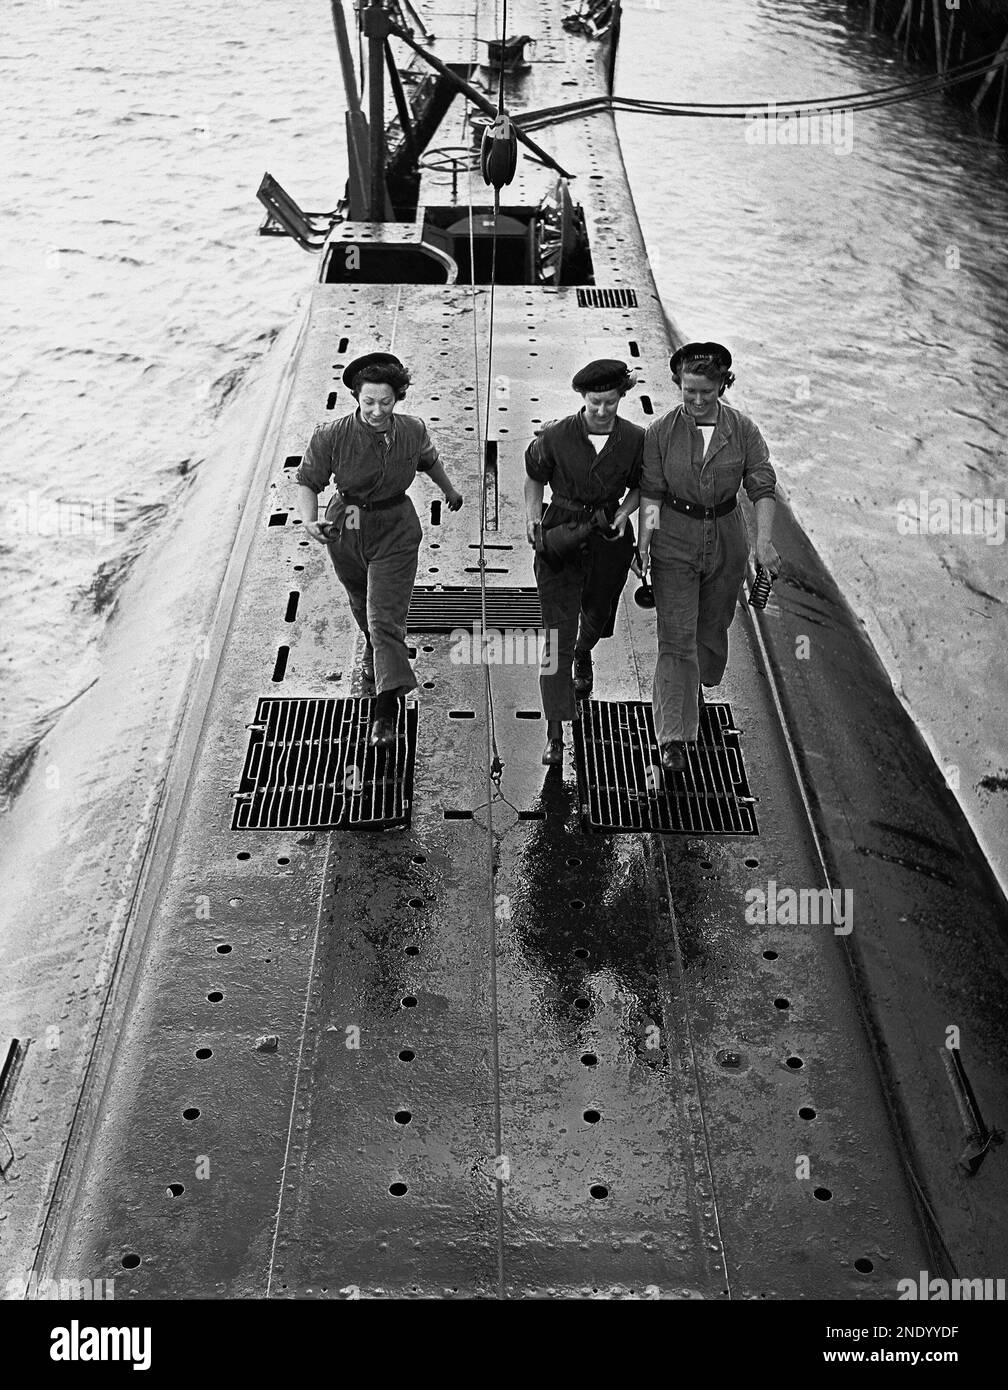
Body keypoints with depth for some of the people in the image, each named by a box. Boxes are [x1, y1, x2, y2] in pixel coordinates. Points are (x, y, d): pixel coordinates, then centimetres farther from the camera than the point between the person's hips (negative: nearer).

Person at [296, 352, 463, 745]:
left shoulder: (413, 431, -13)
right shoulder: (332, 437, -20)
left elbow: (429, 460, 9)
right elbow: (307, 481, -10)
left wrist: (449, 490, 27)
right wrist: (309, 521, -28)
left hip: (395, 533, -1)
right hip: (345, 531, 2)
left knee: (386, 617, -10)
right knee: (362, 604, 26)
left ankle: (386, 712, -6)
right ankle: (373, 651, 61)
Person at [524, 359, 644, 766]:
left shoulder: (635, 440, -7)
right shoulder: (556, 437, -13)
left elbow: (640, 487, 8)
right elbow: (534, 478, 4)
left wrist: (623, 512, -9)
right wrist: (532, 514, -9)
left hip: (609, 538, 3)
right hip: (560, 538, -3)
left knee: (596, 614, 24)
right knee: (558, 632, -9)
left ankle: (582, 656, 65)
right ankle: (555, 735, -6)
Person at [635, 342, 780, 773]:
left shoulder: (742, 430, -5)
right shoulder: (661, 431, -8)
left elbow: (762, 487, -8)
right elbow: (651, 493, -5)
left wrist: (763, 540, -20)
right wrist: (643, 544, -12)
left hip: (726, 540, 2)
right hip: (674, 543, -2)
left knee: (713, 627, 19)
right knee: (676, 638, -7)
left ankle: (699, 684, 51)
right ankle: (673, 737, -3)